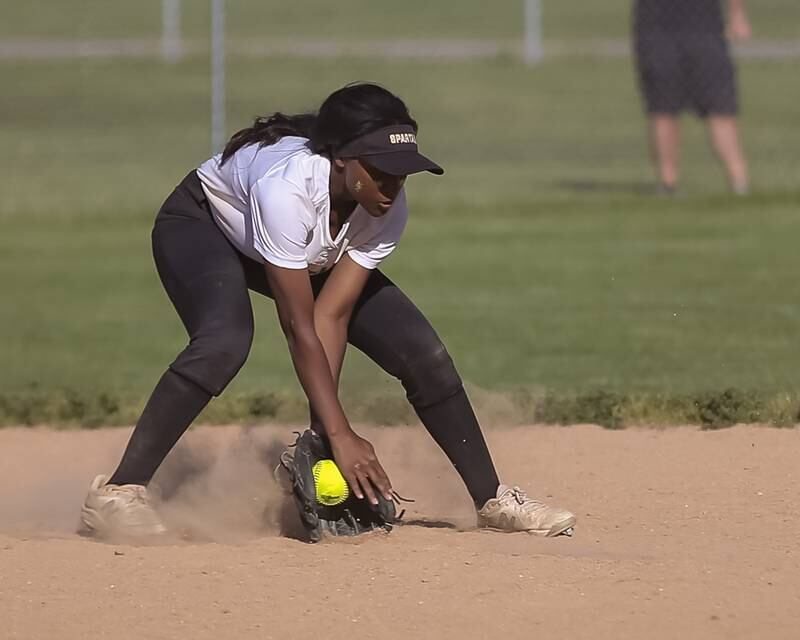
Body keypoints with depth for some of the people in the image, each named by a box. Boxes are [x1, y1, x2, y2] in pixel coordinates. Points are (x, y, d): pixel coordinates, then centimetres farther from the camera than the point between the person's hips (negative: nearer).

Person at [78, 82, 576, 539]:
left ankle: (492, 499, 8)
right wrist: (338, 434, -37)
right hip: (202, 225, -6)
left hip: (310, 254, 6)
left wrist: (323, 431, -27)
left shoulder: (388, 210, -25)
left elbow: (332, 316, -22)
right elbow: (300, 327, -38)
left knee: (419, 349, -6)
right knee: (225, 342, -36)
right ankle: (117, 495, -35)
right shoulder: (287, 186, -42)